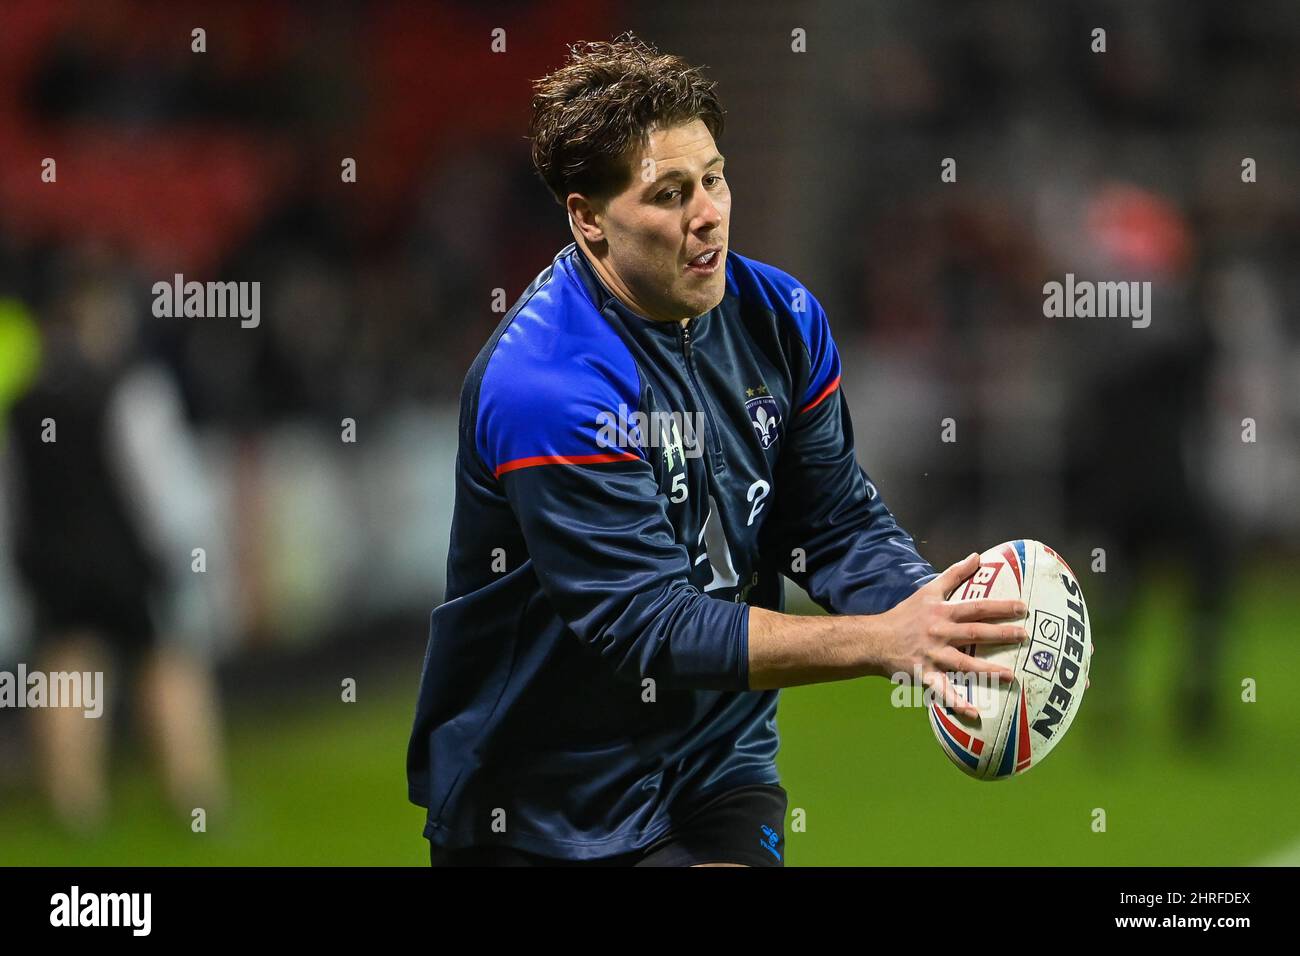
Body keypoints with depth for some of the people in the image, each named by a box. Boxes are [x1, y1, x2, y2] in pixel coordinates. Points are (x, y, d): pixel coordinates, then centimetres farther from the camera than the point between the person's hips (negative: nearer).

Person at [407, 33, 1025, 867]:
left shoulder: (780, 317, -2)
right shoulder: (544, 386, -25)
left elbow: (842, 522, 0)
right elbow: (657, 628, -27)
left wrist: (931, 615, -22)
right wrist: (887, 641, -33)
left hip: (715, 763, 5)